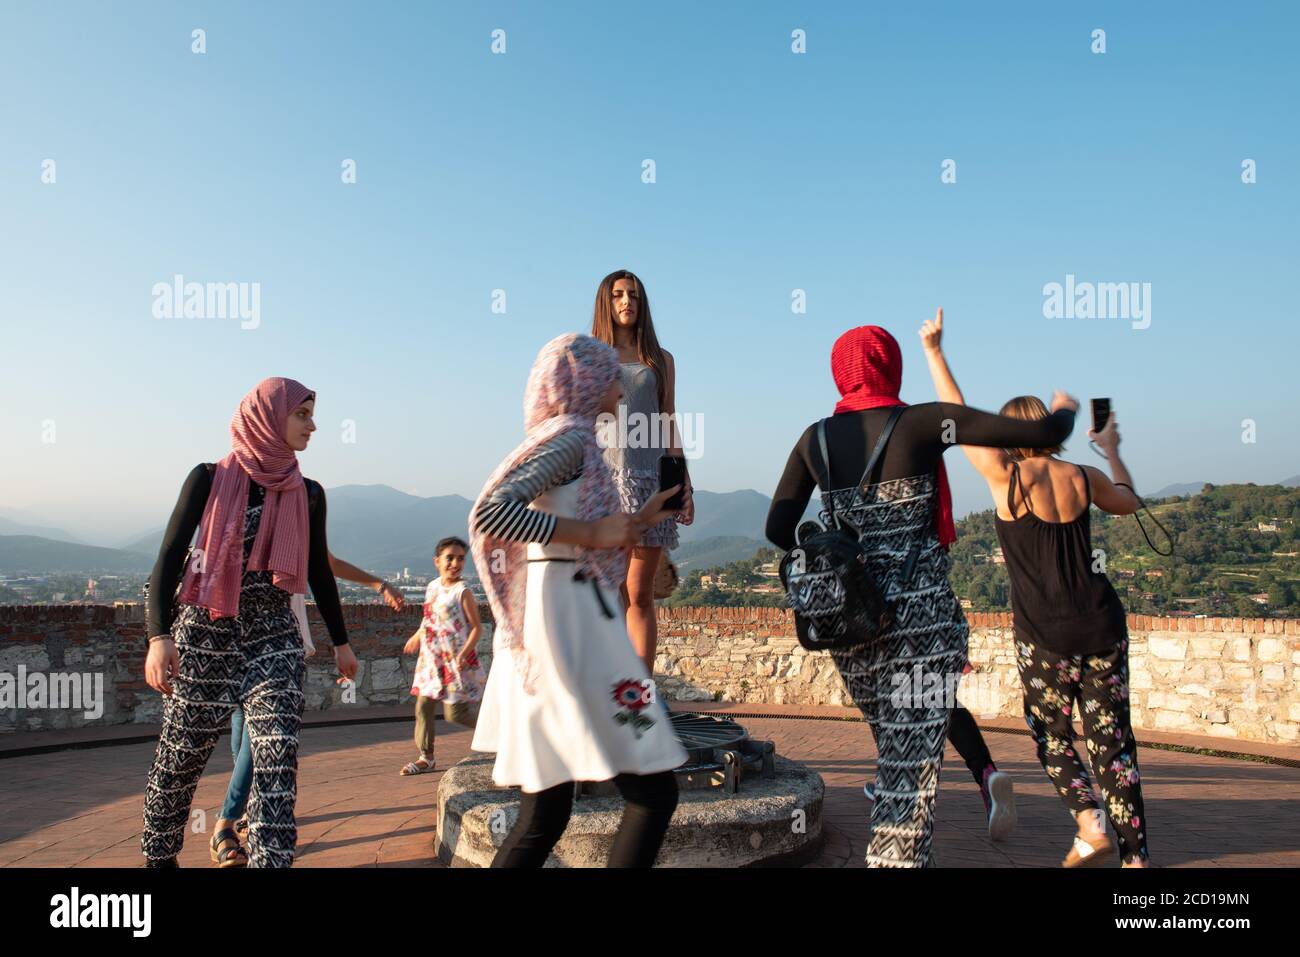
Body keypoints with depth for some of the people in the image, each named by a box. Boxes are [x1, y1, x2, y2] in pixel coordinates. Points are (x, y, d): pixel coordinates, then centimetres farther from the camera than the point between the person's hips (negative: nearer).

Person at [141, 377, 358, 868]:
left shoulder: (307, 494, 6)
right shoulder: (211, 478, -3)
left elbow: (318, 570, 14)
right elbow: (169, 557, -7)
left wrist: (340, 641, 17)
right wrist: (159, 635, -20)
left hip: (275, 636, 2)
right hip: (206, 632, -2)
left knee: (278, 755, -9)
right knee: (182, 754, 9)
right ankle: (158, 856, 31)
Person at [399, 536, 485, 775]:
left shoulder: (462, 592, -14)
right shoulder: (432, 587, 6)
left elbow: (476, 627, -15)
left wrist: (464, 653, -25)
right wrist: (417, 636, 33)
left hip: (455, 661, -6)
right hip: (432, 659, 7)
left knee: (454, 713, -4)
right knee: (423, 706, 5)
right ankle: (426, 758, 17)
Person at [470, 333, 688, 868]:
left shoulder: (572, 439, 19)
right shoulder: (570, 435, -8)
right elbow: (490, 513, -22)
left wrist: (633, 524, 24)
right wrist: (591, 532, -17)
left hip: (576, 623, 10)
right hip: (567, 624, -10)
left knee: (545, 815, 12)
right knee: (654, 792, -4)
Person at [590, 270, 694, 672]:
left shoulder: (660, 360, 17)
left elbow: (669, 425, 15)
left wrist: (685, 485, 8)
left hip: (651, 480, 1)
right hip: (603, 476, -1)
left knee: (640, 594, 0)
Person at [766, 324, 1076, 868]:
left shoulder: (816, 439, 4)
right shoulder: (923, 422, -6)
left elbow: (778, 530, 2)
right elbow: (1042, 434, -5)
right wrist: (1064, 412, 18)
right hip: (920, 614, -5)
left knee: (897, 751, 25)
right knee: (912, 762, 1)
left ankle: (892, 852, 40)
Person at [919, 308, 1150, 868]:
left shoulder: (1006, 478, -9)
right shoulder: (1083, 478, 2)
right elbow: (1129, 502, 25)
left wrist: (934, 352, 6)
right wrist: (1111, 451, 40)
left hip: (1046, 635, -4)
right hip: (1102, 626, 4)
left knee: (1052, 734, 18)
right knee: (1112, 738, 12)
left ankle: (1090, 825, 3)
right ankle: (1135, 854, 15)